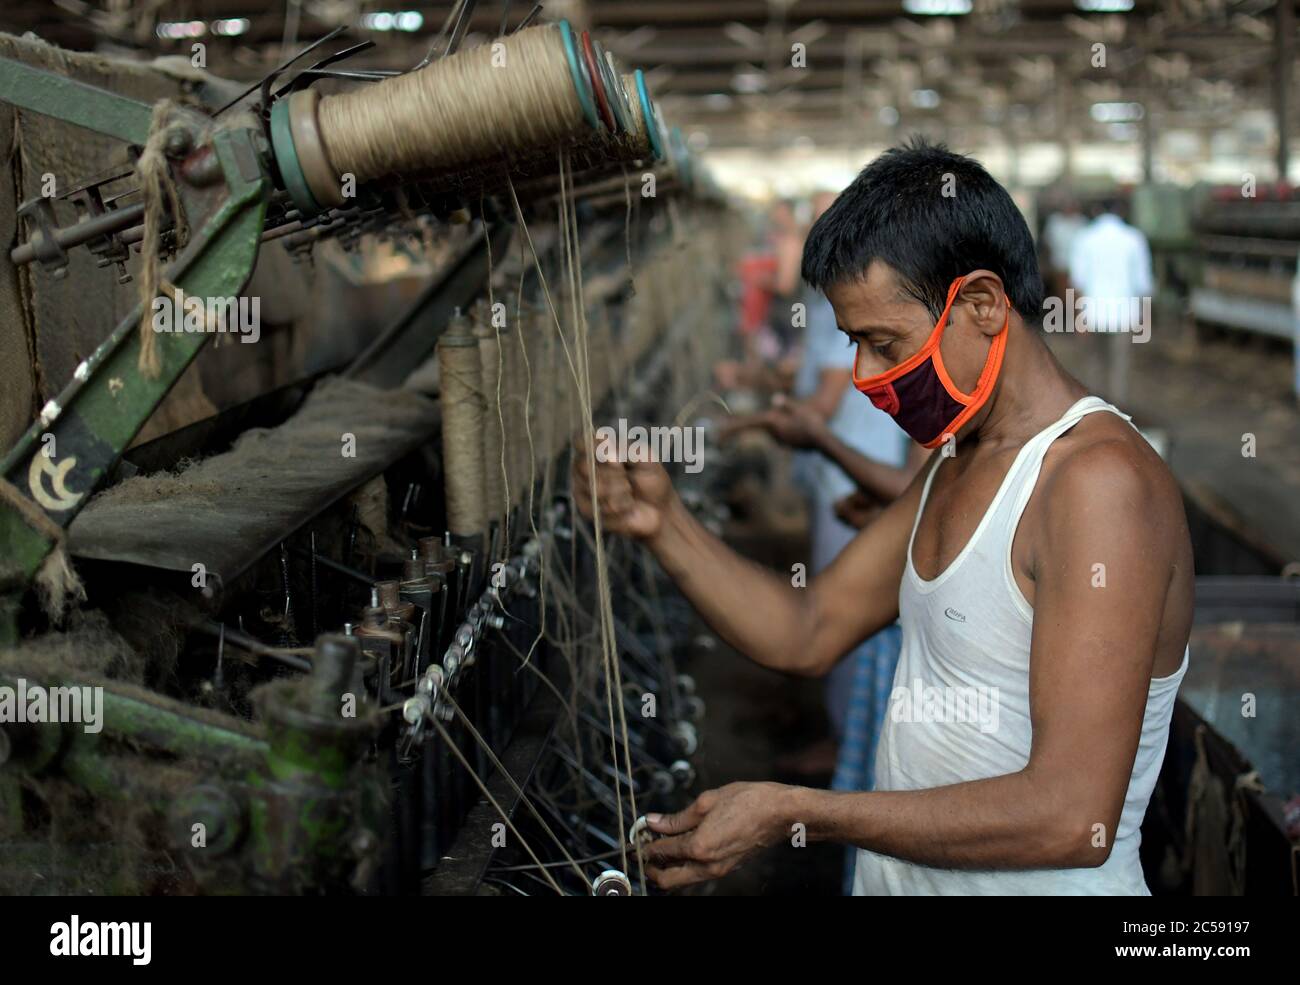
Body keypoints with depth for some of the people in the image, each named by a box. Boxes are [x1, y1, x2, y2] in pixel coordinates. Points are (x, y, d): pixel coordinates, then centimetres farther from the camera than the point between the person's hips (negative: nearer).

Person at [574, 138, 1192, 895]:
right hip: (899, 876, 8)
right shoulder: (954, 463, 6)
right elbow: (809, 633, 8)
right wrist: (664, 523, -6)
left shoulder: (1099, 480, -24)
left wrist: (794, 813, -25)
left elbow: (1072, 818, -29)